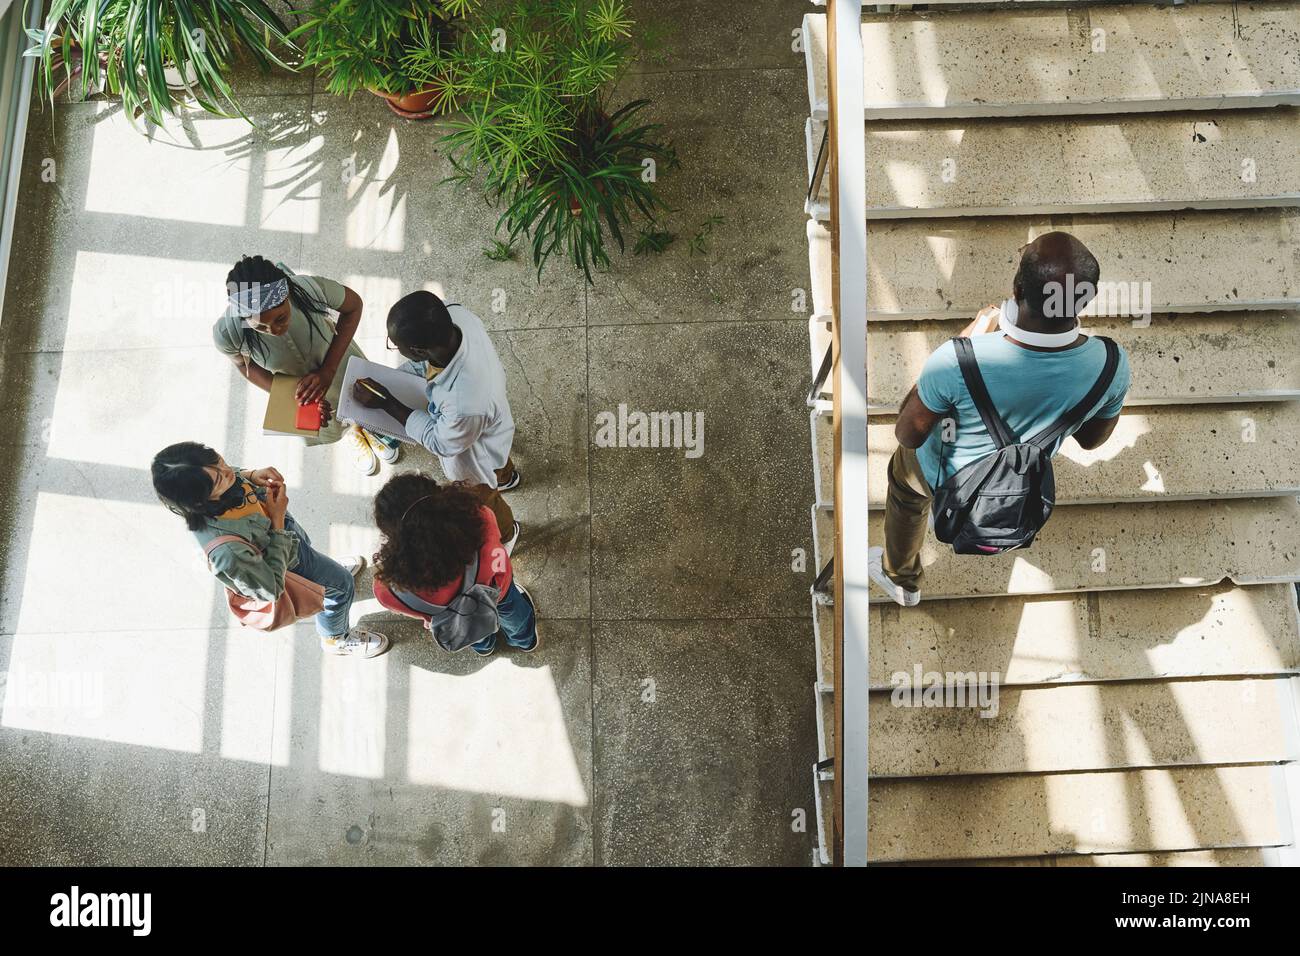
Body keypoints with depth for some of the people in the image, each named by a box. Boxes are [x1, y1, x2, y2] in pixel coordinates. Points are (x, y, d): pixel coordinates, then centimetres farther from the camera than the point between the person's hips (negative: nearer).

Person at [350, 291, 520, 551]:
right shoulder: (453, 315, -34)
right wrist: (383, 383, -15)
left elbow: (441, 443, -27)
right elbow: (423, 361, -8)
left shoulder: (466, 404, -53)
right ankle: (507, 476, 76)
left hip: (477, 459, -6)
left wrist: (386, 403, -26)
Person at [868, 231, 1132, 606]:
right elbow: (1091, 438, -9)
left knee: (904, 478, 31)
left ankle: (900, 578, 54)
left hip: (950, 480, -3)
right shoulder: (1112, 365, -30)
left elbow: (908, 435, -22)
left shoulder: (956, 361, -43)